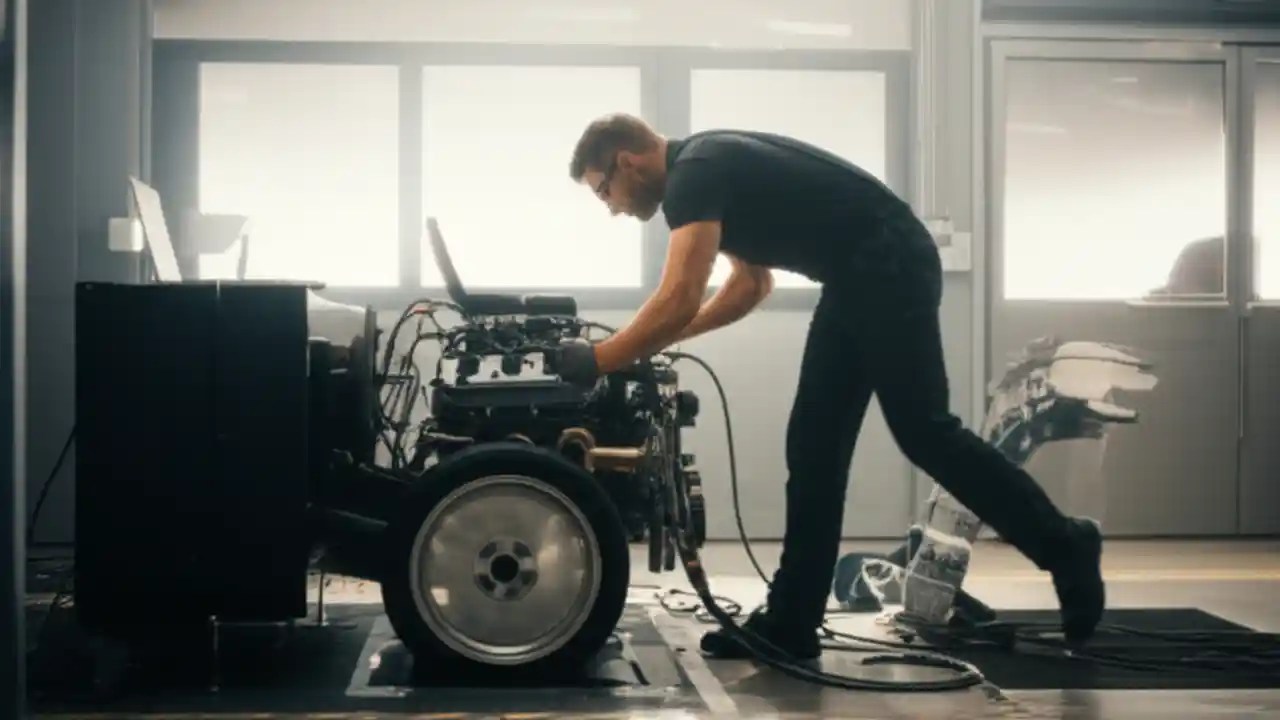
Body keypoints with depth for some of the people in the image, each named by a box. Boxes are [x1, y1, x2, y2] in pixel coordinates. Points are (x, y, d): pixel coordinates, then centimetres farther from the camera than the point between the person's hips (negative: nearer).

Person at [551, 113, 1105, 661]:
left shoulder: (694, 174, -14)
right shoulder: (709, 166, 17)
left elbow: (679, 300, -25)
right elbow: (752, 284, 26)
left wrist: (598, 360, -14)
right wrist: (656, 343, 21)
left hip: (889, 266, -10)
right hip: (861, 275, 10)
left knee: (924, 432, -9)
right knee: (815, 444, 6)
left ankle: (1065, 548, 5)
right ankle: (791, 621, 8)